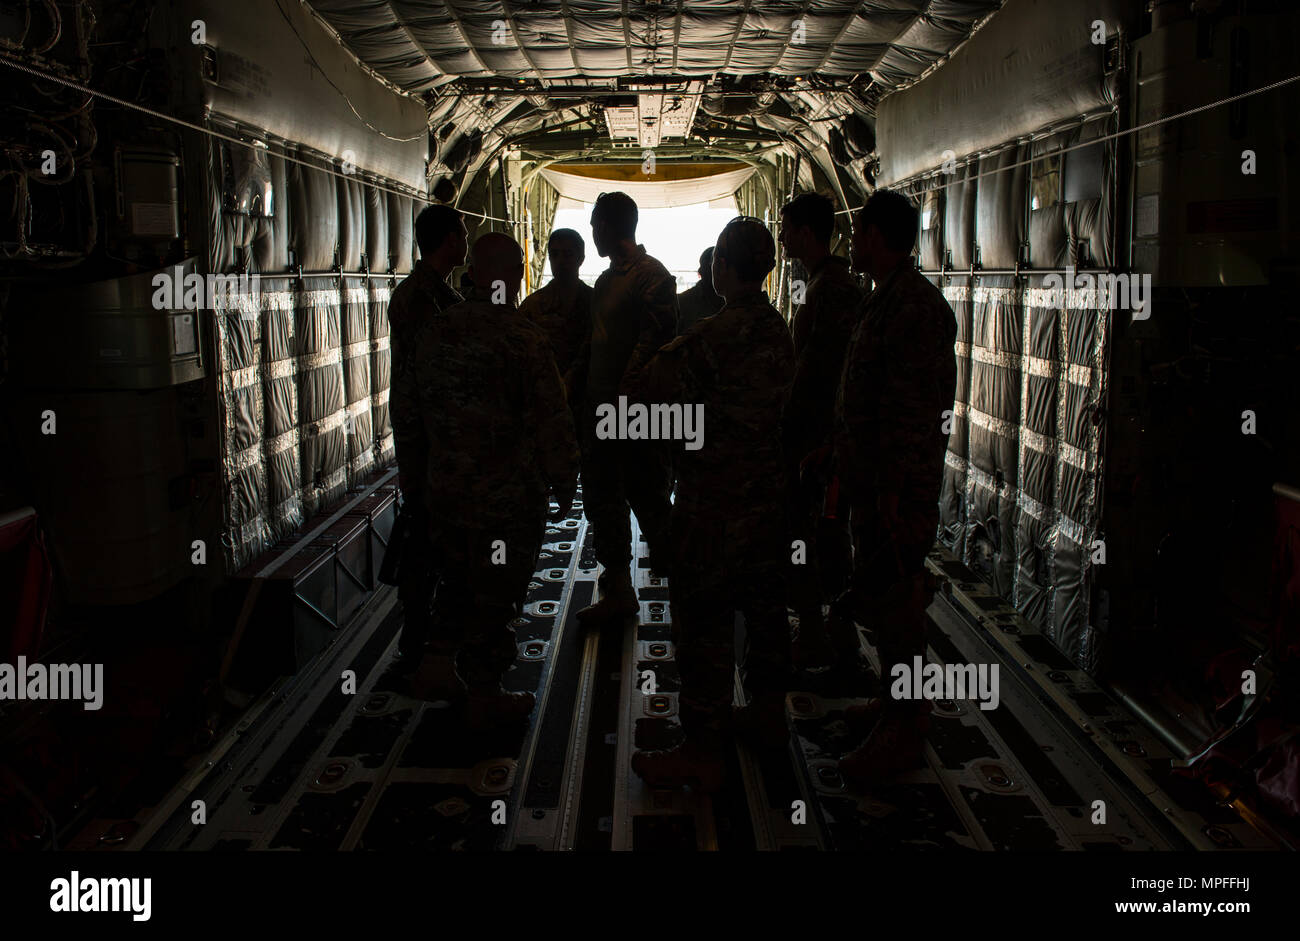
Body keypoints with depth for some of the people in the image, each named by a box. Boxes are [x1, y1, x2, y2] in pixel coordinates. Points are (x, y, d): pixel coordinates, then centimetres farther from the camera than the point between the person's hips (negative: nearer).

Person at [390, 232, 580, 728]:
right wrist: (563, 482, -3)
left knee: (456, 585, 23)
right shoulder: (523, 339, -18)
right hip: (508, 497, -6)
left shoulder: (435, 333, 1)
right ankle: (483, 695, 19)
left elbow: (407, 409, 11)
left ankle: (449, 668, 40)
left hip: (444, 490, 6)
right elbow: (550, 422, -17)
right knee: (494, 595, 7)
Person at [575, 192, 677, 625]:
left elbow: (651, 344, -19)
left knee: (648, 502, -4)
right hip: (600, 408, 9)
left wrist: (623, 398, -23)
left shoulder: (651, 276, -12)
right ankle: (618, 592, 32)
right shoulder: (606, 279, 17)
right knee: (602, 501, 16)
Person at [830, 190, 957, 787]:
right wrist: (837, 449, 22)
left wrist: (892, 490, -24)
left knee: (893, 602, -3)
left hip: (898, 489, -10)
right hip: (874, 481, 11)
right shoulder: (887, 300, 15)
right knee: (885, 598, 18)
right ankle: (898, 705, 32)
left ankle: (904, 733, 9)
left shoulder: (914, 307, -19)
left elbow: (914, 411, -23)